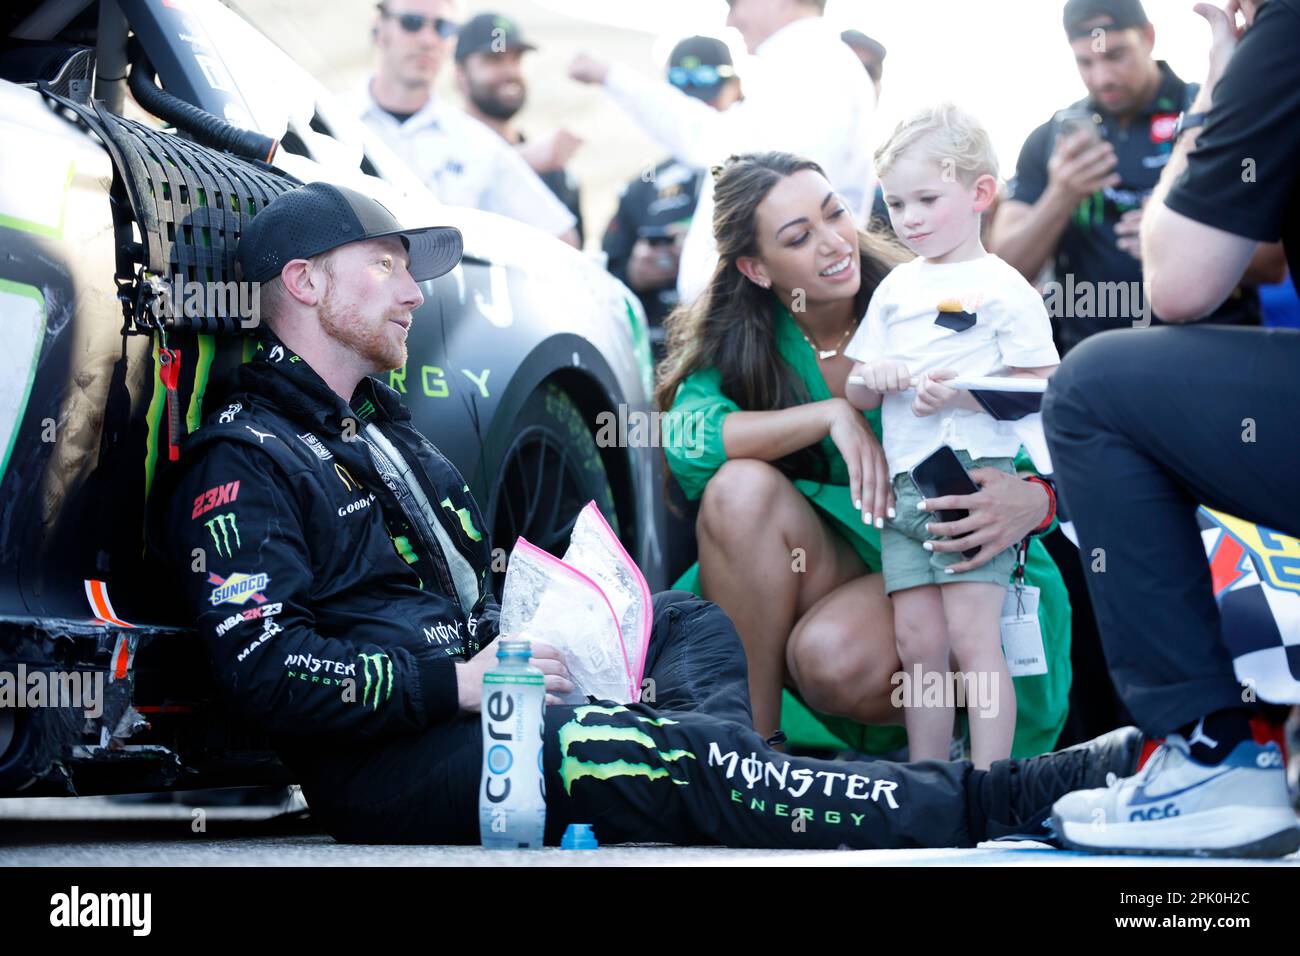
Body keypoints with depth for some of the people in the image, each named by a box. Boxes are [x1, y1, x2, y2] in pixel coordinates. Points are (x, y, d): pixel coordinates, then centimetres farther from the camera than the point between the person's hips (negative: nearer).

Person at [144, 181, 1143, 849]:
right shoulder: (240, 463, -6)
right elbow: (264, 670, -18)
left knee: (692, 624, 5)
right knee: (653, 752, -28)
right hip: (384, 764, -10)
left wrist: (536, 630, 5)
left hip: (479, 691, 10)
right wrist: (459, 682, -20)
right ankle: (998, 804, -36)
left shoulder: (383, 424, 25)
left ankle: (713, 810, -29)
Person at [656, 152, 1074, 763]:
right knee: (741, 486, -26)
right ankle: (754, 739, -18)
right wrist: (833, 415, -31)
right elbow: (685, 438, -24)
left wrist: (1033, 500, -38)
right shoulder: (731, 341, -4)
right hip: (824, 568, 4)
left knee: (834, 657, -34)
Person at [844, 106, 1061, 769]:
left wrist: (961, 392, -20)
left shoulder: (1001, 288, -2)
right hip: (902, 486, 6)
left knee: (971, 636, -11)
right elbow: (855, 395, 20)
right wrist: (873, 378, -4)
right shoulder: (895, 288, 18)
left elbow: (1043, 389, -8)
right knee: (917, 643, 6)